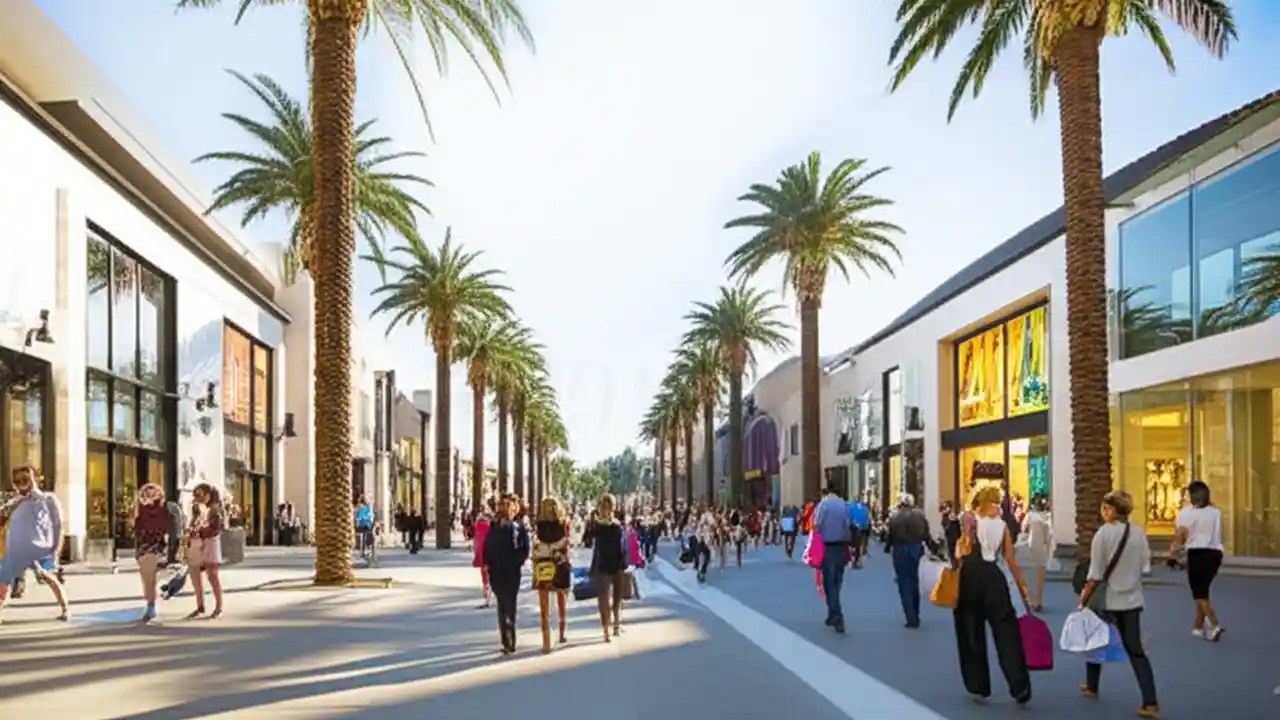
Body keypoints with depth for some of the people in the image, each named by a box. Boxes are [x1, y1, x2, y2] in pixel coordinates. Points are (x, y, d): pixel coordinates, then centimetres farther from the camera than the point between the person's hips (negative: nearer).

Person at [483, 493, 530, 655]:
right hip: (496, 571, 4)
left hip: (512, 572, -4)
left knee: (509, 605, -10)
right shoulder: (494, 525, 9)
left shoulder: (519, 527, 0)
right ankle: (506, 640, 16)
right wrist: (487, 563, 1)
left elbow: (525, 549, -1)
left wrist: (517, 562, -13)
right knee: (502, 605, 9)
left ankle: (510, 642, -11)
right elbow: (487, 546, 10)